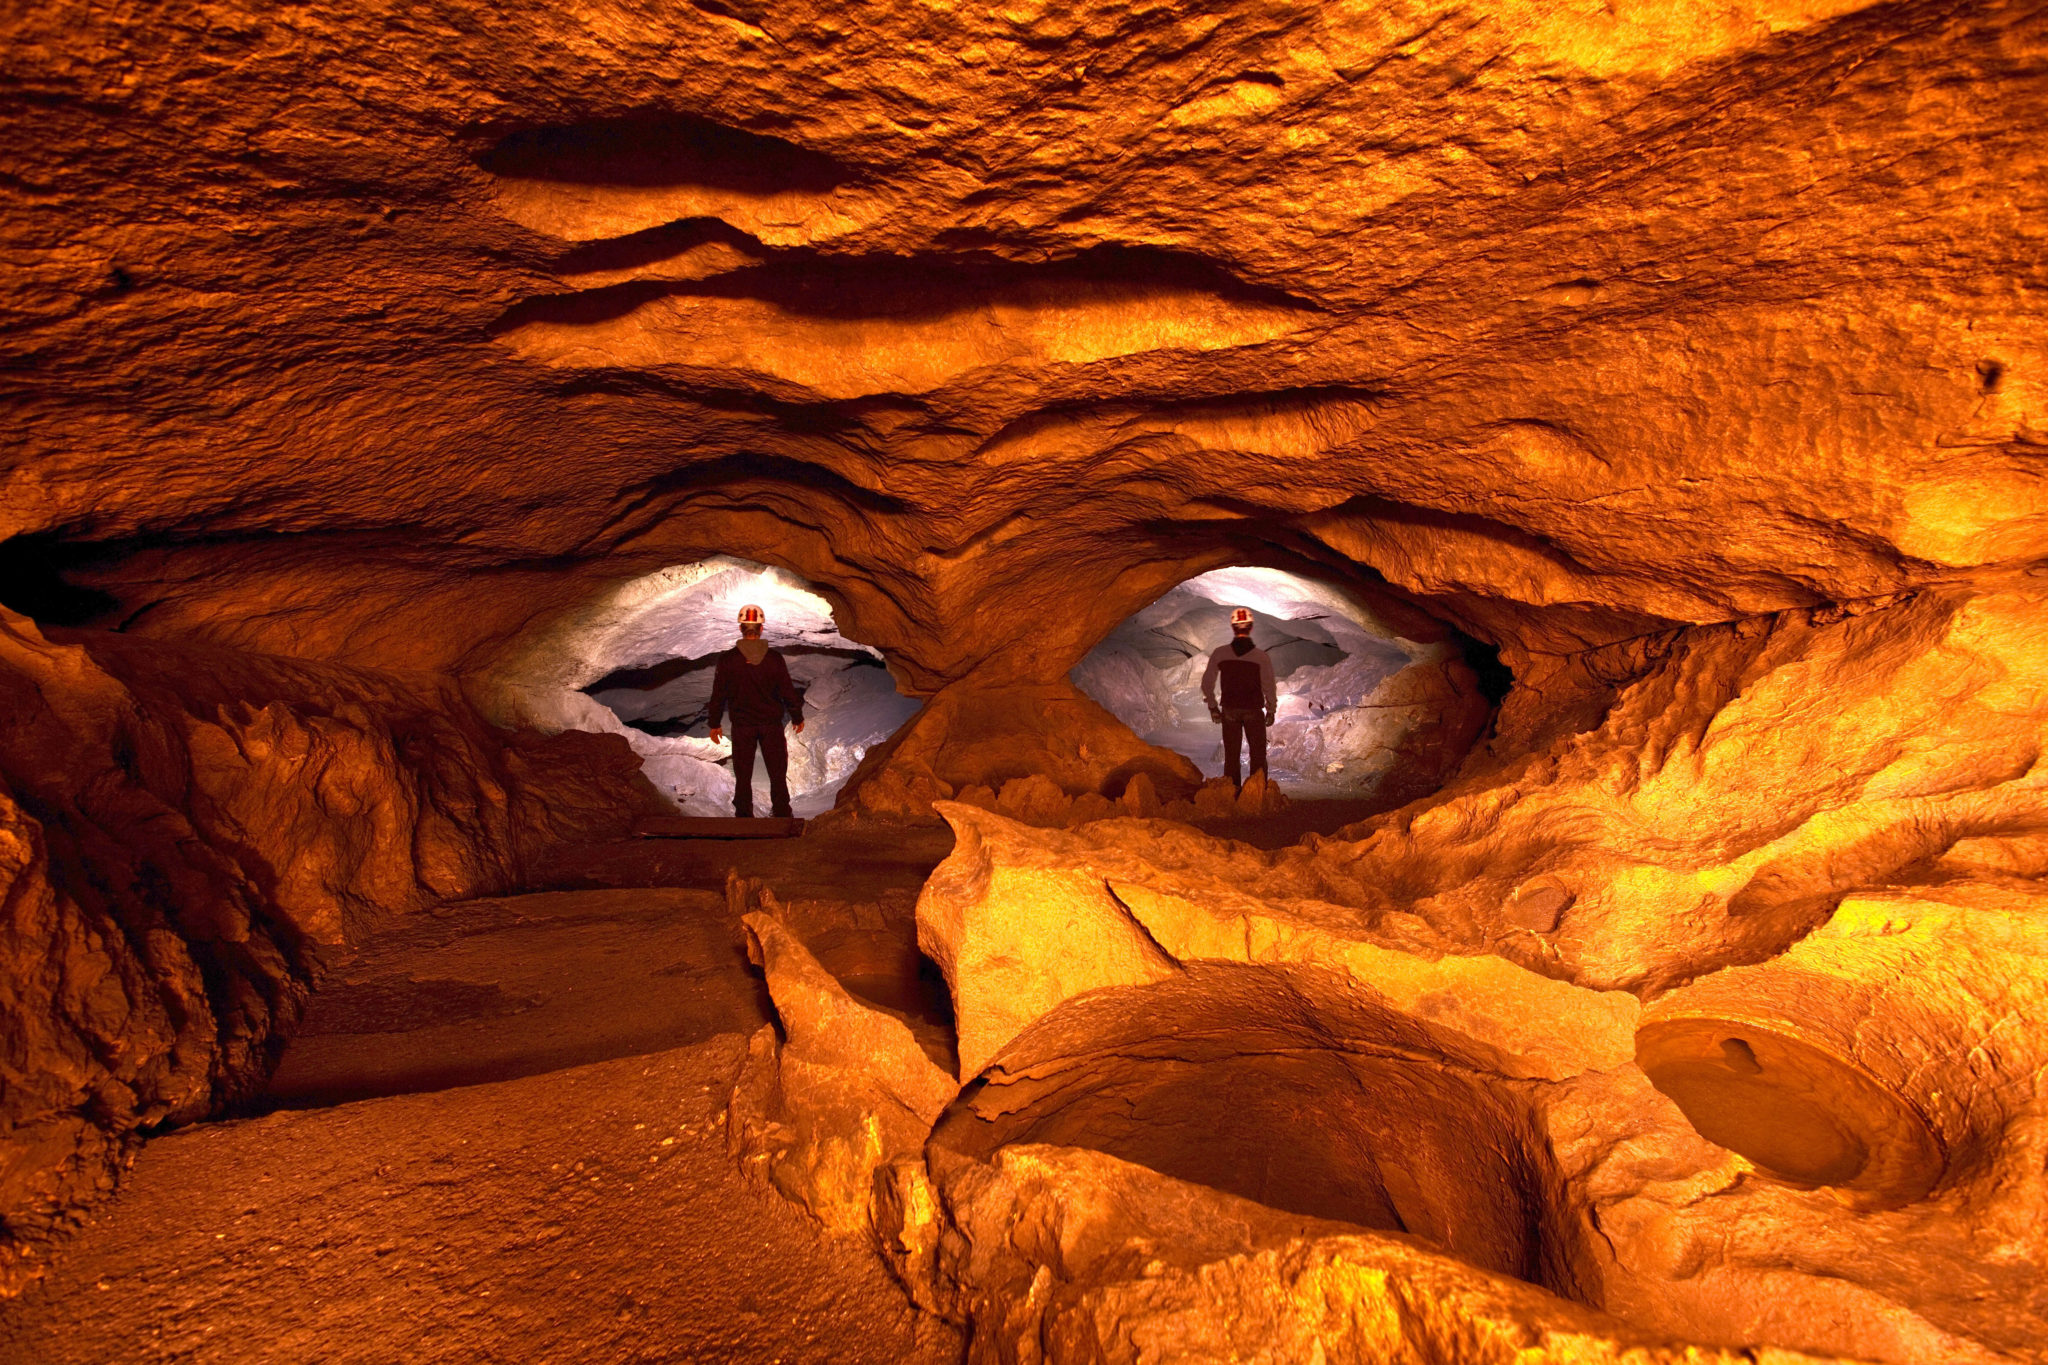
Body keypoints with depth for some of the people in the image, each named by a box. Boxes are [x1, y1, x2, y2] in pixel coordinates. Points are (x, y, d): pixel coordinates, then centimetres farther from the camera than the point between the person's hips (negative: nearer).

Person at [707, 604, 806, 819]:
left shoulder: (727, 659, -7)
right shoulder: (774, 657, -7)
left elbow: (718, 694, -1)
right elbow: (788, 690, -2)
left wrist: (715, 724, 9)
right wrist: (797, 717, 12)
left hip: (742, 724, 0)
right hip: (772, 723, 0)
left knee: (743, 775, 8)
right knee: (777, 773, 10)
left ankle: (744, 816, 11)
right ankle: (781, 813, 13)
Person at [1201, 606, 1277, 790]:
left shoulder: (1219, 653, -5)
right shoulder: (1262, 656, -11)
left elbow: (1207, 683, -2)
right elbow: (1268, 687, -10)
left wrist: (1213, 707, 10)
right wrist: (1271, 711, 5)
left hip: (1229, 711, 2)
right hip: (1254, 711, -2)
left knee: (1231, 756, 11)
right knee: (1258, 755, 10)